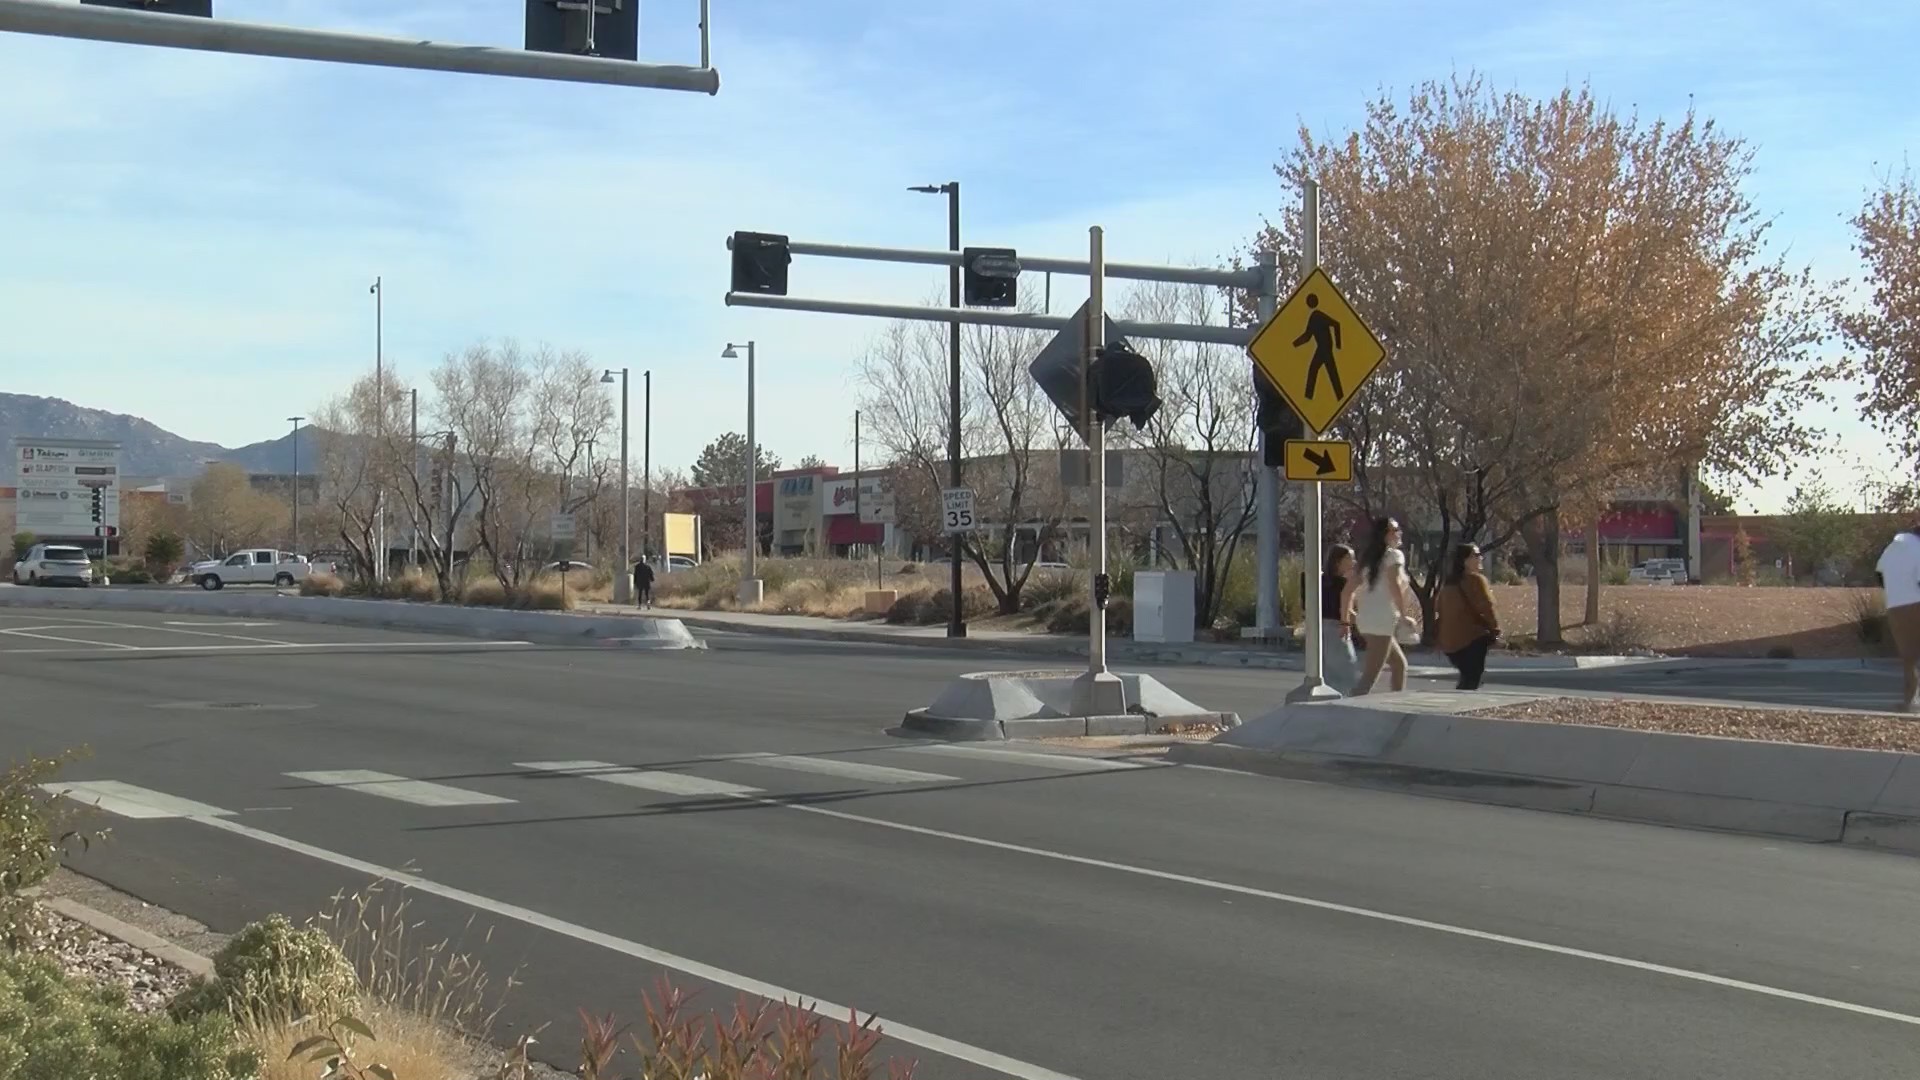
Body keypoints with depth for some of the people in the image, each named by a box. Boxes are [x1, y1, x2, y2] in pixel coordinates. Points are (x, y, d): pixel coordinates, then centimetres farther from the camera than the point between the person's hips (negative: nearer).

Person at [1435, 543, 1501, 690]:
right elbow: (1486, 607, -16)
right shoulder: (1475, 579, -11)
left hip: (1449, 639, 8)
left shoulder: (1448, 582, 15)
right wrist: (1495, 630, -5)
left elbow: (1438, 607, 21)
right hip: (1471, 637, -8)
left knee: (1466, 678, 19)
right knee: (1472, 681, -5)